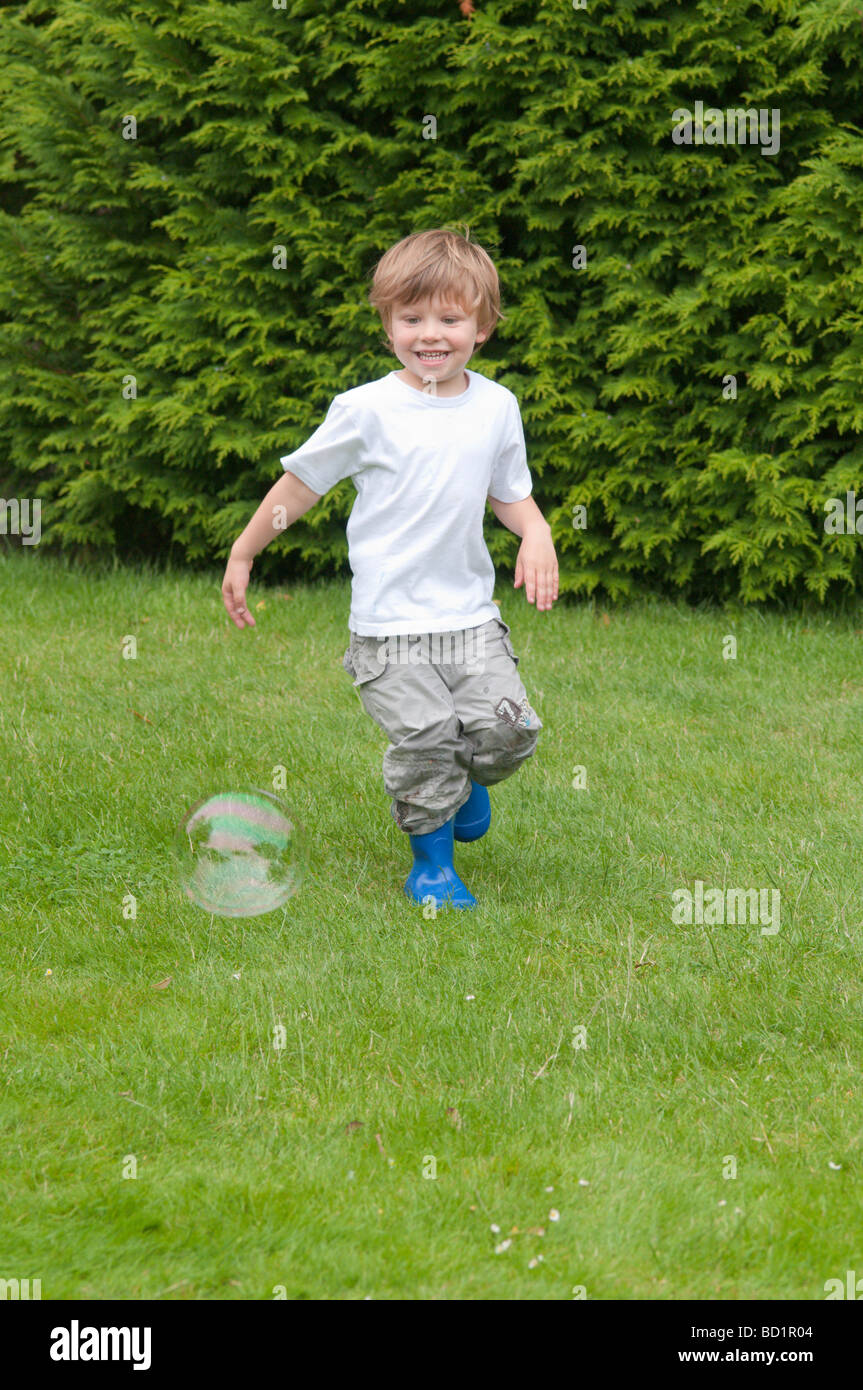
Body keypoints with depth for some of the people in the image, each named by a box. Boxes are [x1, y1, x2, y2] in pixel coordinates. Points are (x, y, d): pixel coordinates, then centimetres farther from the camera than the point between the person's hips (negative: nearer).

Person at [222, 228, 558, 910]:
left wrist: (536, 533, -2)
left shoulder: (496, 406, 5)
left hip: (471, 616, 4)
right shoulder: (368, 410, -7)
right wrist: (243, 554, 6)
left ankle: (466, 778, 27)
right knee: (424, 738, -12)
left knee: (508, 729, -9)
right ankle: (432, 863, 10)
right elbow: (301, 482, 3)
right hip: (390, 625, -3)